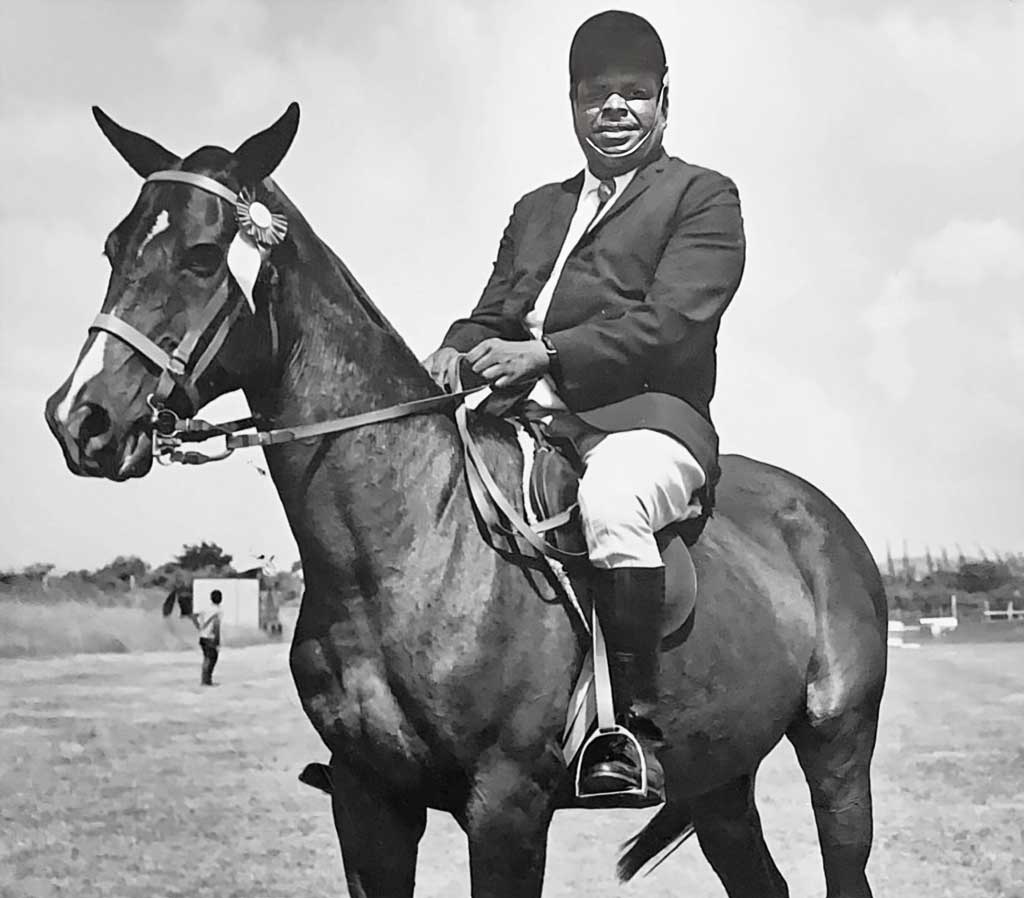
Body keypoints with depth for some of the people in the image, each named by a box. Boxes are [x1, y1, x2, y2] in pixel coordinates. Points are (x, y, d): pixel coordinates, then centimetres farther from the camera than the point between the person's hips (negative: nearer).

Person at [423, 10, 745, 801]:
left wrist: (543, 355, -20)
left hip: (645, 418, -7)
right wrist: (461, 350, -4)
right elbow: (491, 313, 22)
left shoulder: (702, 196, 6)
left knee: (609, 501, -39)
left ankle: (637, 724, -29)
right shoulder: (536, 210, 28)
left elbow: (669, 324, -9)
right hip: (532, 421, 7)